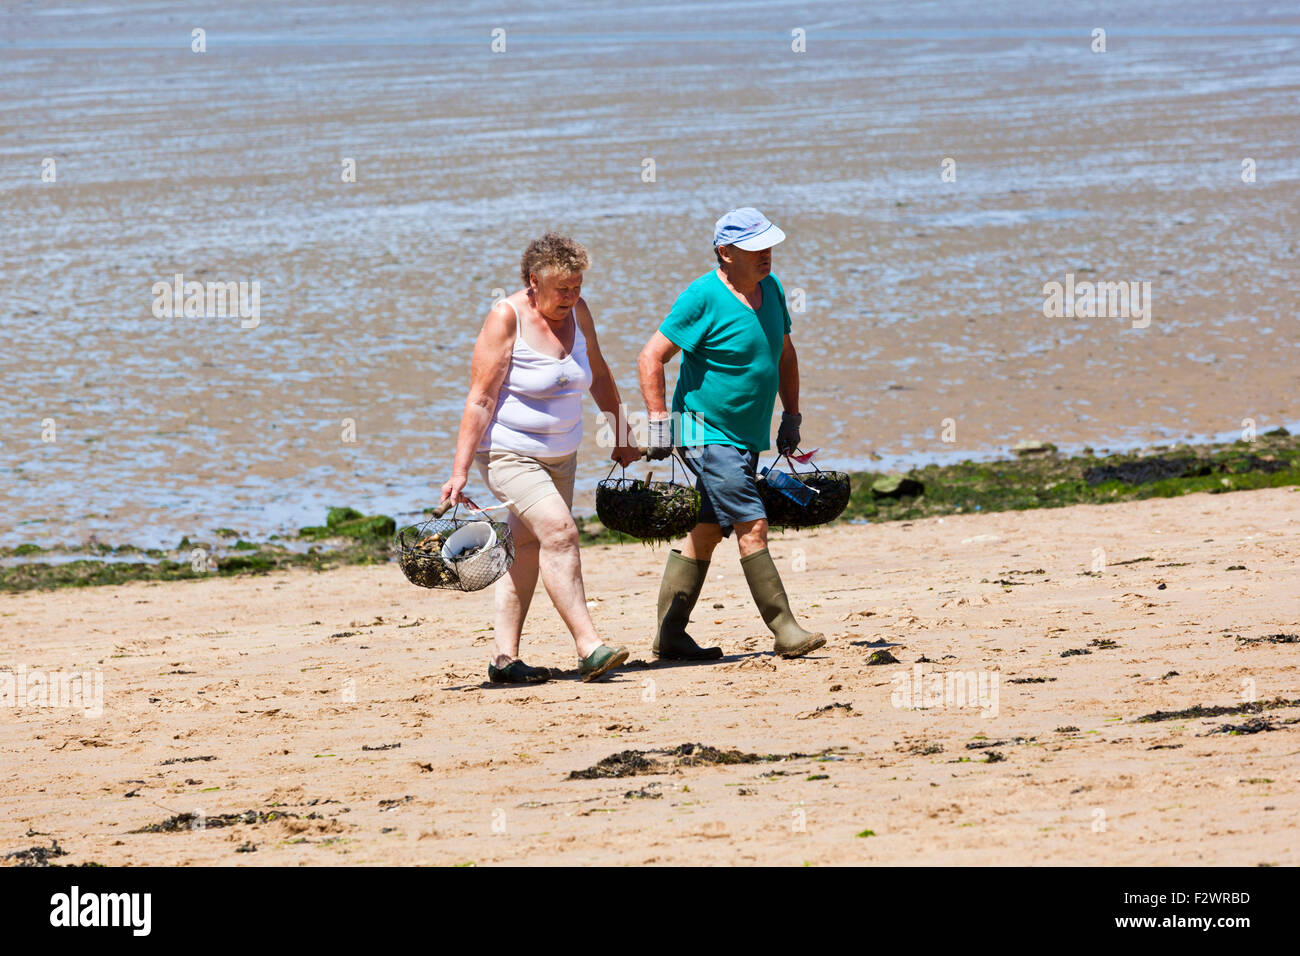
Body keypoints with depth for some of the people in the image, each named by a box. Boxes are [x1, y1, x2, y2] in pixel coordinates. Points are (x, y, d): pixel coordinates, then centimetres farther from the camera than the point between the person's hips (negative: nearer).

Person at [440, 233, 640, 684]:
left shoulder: (576, 311, 1)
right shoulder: (506, 318, -17)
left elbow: (598, 374, 18)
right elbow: (480, 400, -18)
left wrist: (622, 435, 24)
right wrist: (459, 472, -21)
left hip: (560, 454, 7)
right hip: (508, 454, -7)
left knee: (528, 548, 7)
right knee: (559, 531, -21)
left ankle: (504, 657, 11)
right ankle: (589, 649, -25)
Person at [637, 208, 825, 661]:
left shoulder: (771, 288, 7)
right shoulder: (704, 297, -17)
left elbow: (784, 353, 21)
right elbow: (651, 357, -15)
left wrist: (791, 416, 17)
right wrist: (658, 423, -18)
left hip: (746, 437, 8)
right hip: (708, 434, -8)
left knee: (708, 531, 11)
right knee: (752, 527, -13)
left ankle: (670, 634, 18)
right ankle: (785, 632, -11)